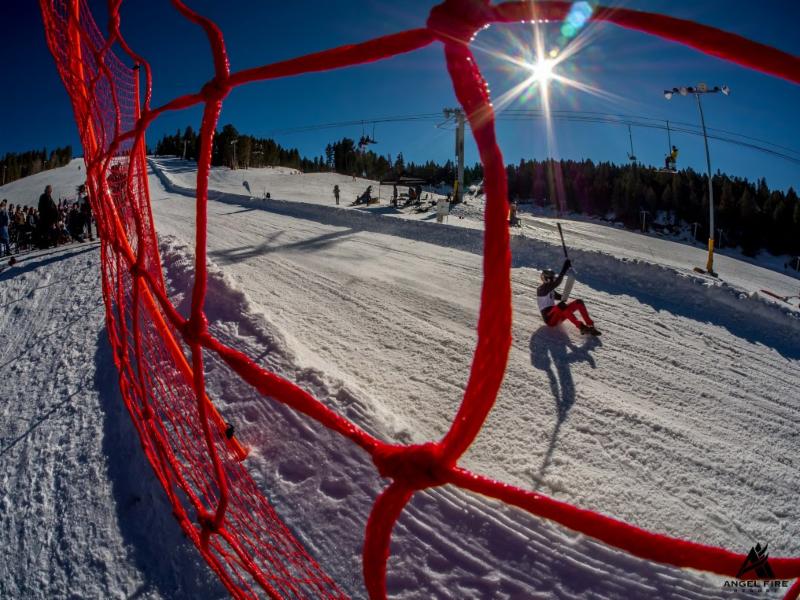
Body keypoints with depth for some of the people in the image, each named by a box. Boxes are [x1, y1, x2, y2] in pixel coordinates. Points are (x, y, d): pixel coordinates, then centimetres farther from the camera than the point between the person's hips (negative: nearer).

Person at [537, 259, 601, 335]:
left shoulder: (550, 290, 15)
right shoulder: (541, 289, -13)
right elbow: (556, 283, -28)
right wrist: (564, 269, -33)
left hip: (557, 315, 9)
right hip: (550, 319, -9)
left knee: (579, 302, -2)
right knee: (561, 305, -39)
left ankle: (590, 325, -7)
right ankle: (581, 326, -37)